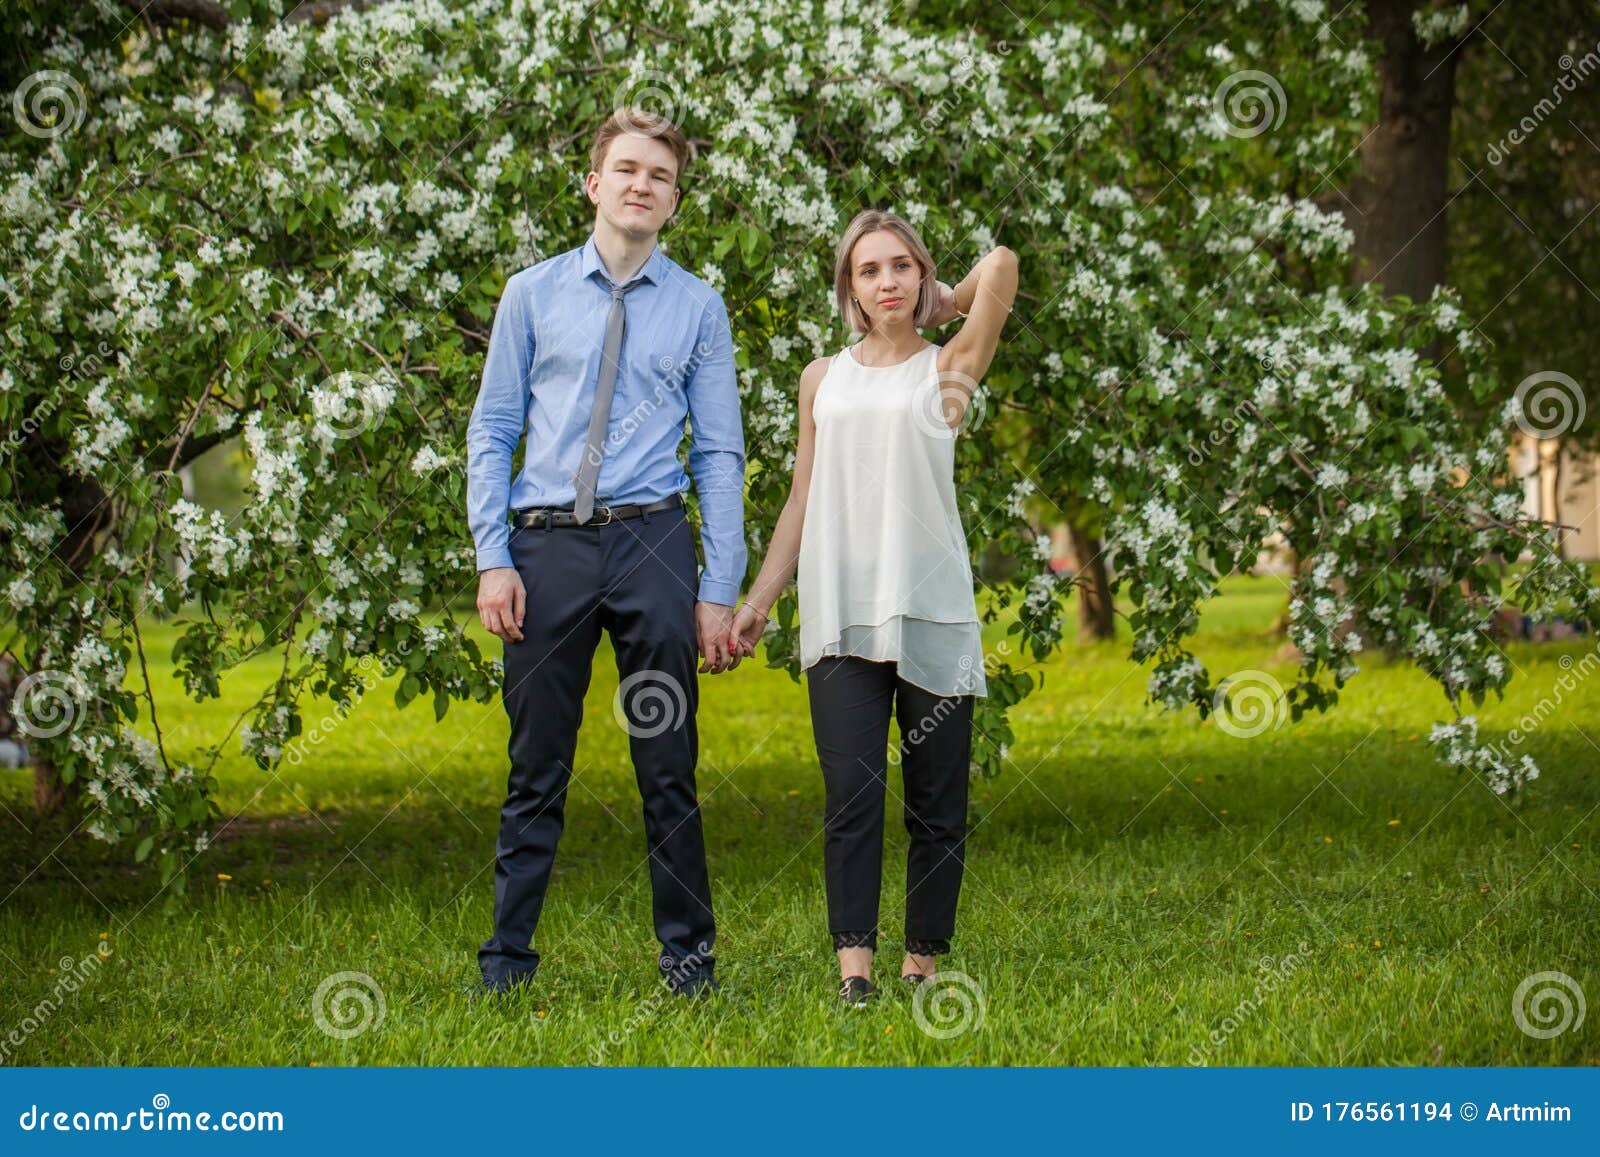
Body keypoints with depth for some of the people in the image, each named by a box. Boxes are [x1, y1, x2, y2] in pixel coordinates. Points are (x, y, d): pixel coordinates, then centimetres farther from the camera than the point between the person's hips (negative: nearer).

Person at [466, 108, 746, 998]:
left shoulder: (699, 308, 8)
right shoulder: (533, 295, 8)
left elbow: (721, 454, 6)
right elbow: (492, 432, 8)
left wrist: (721, 591, -1)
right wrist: (494, 559, -3)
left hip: (652, 542, 0)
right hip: (547, 545, 0)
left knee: (670, 769, 4)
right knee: (537, 771, 4)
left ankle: (688, 956, 14)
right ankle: (508, 958, 12)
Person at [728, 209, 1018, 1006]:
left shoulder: (946, 371, 7)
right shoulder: (823, 380, 17)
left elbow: (1002, 264, -4)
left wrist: (941, 309, 13)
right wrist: (757, 601, 14)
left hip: (932, 611, -1)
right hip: (841, 613, 1)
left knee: (937, 804, 0)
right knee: (851, 792, -9)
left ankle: (922, 965, 9)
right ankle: (853, 972, -14)